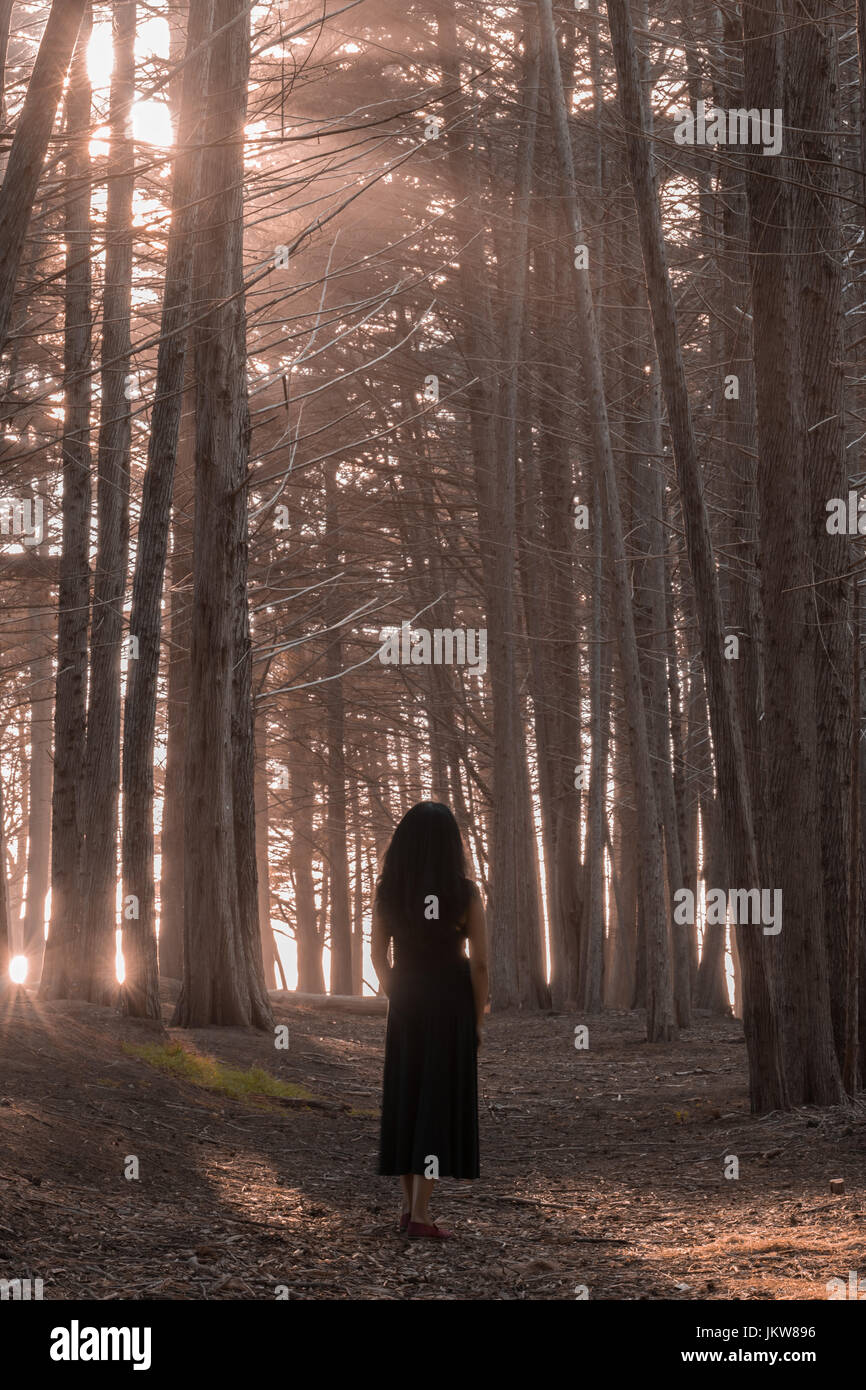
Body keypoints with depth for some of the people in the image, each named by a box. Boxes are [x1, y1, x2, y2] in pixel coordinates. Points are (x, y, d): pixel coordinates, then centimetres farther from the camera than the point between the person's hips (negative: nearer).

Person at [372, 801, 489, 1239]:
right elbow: (479, 962, -12)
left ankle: (409, 1205, 22)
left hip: (406, 1006, 3)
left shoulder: (387, 890, -3)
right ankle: (420, 1216, -5)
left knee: (405, 1100, 16)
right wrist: (477, 1021, -2)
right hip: (452, 1005, -3)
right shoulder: (465, 892, -11)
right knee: (440, 1103, 0)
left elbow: (378, 956, 4)